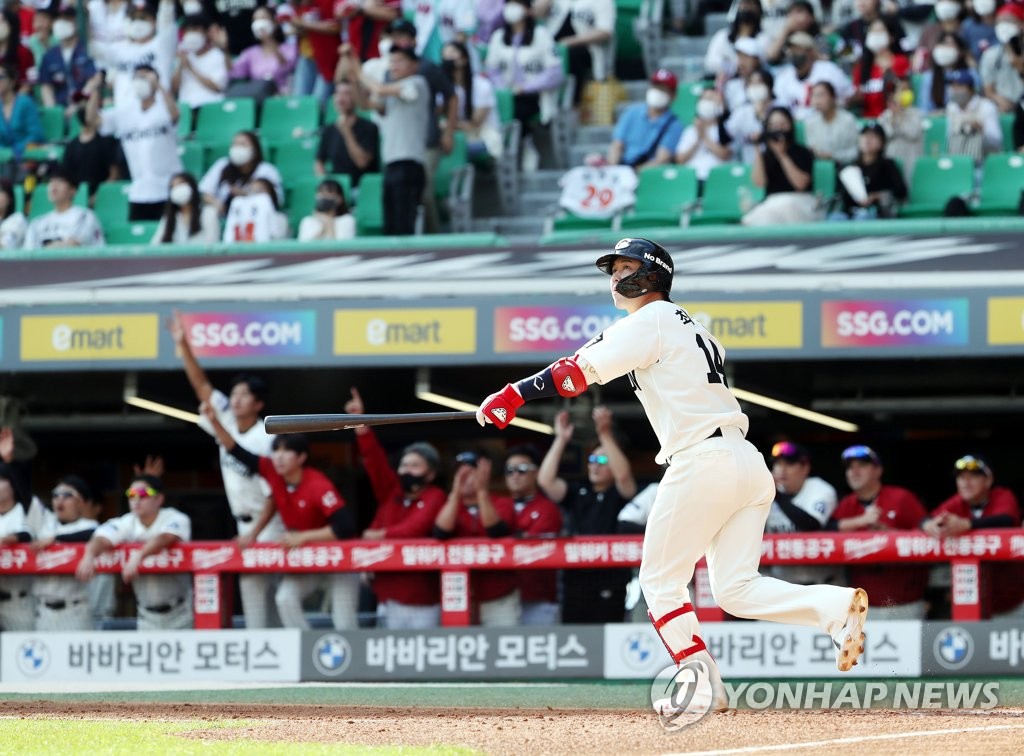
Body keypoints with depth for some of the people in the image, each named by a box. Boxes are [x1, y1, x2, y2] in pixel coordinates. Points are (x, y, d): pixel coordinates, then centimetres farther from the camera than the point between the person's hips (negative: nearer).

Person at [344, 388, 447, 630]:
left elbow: (416, 528, -18)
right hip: (388, 598, 5)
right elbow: (374, 458, 4)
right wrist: (360, 422, -6)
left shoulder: (435, 497, -3)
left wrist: (381, 535, -10)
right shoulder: (391, 491, 11)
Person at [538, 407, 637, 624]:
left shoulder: (620, 494, 5)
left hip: (609, 583, -4)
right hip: (575, 579, 4)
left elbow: (624, 475, -16)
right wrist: (561, 440, -2)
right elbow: (545, 480, 2)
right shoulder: (576, 494, 15)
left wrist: (605, 435, -20)